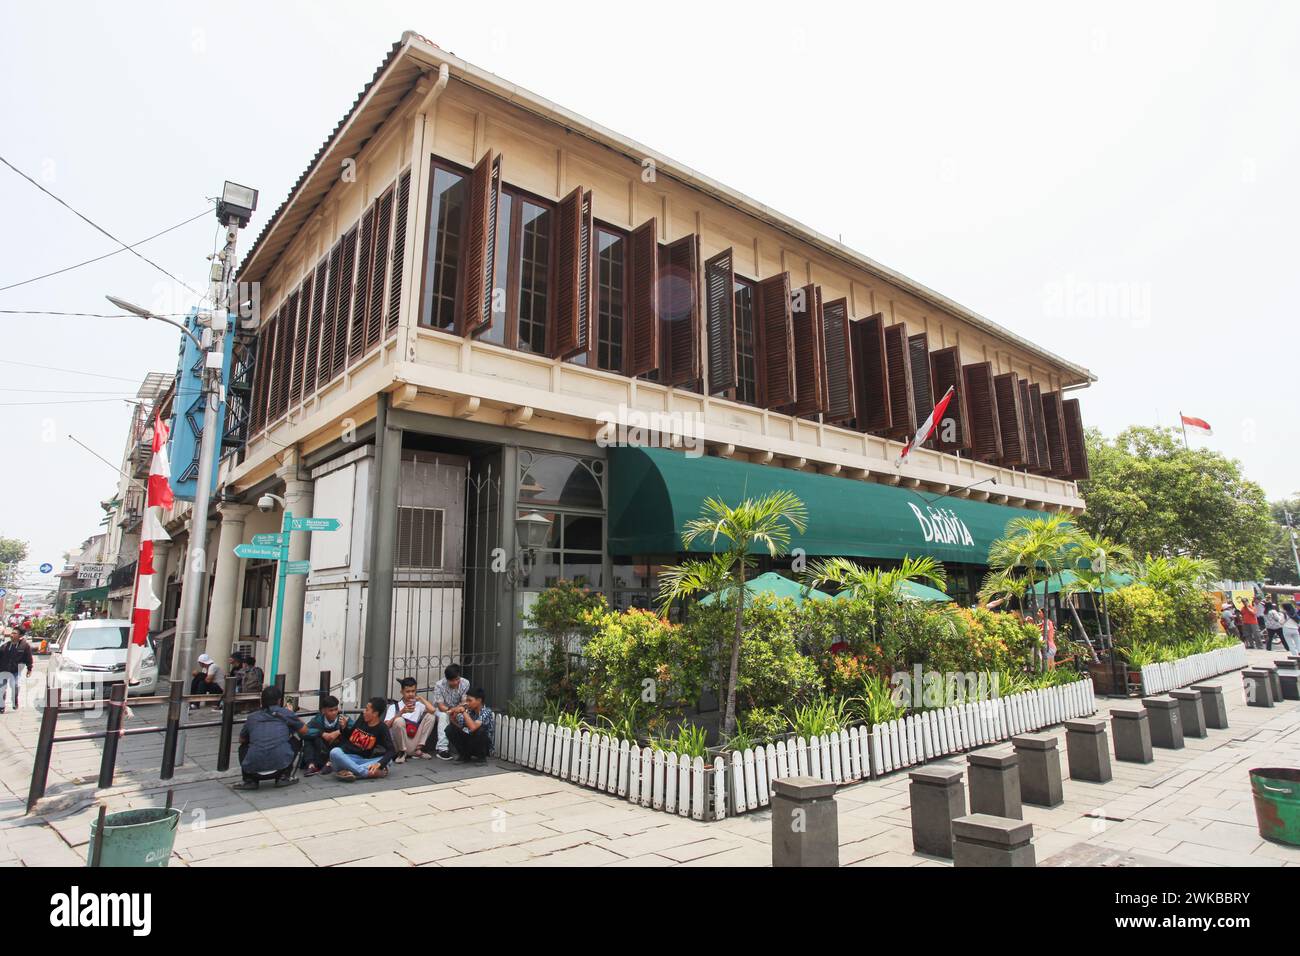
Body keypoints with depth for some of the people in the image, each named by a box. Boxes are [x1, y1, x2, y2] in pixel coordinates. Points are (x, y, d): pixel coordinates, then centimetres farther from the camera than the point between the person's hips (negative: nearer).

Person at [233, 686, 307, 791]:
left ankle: (249, 780, 17)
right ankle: (284, 777, 18)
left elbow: (241, 740, 32)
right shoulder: (286, 713, 10)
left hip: (253, 769, 3)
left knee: (244, 747, 34)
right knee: (296, 741, 27)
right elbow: (304, 730, 24)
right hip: (280, 765, -2)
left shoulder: (252, 717, 16)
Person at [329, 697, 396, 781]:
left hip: (364, 760, -2)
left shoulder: (382, 728, -6)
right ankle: (369, 772, -35)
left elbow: (391, 751, -15)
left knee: (388, 761, -27)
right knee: (335, 752, -31)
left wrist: (378, 764, -32)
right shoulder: (362, 719, 4)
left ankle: (348, 771, -37)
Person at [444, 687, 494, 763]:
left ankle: (482, 757, -9)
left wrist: (463, 711, -33)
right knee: (450, 729, -8)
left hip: (484, 745, -6)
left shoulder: (486, 712, -23)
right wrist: (453, 716, -20)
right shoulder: (470, 711, -5)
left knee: (479, 730, -35)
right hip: (471, 742, 6)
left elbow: (473, 727, -39)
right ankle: (465, 755, 7)